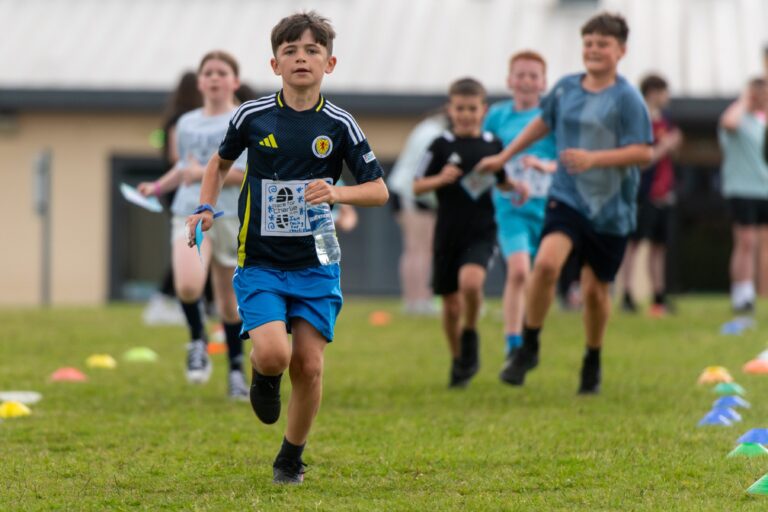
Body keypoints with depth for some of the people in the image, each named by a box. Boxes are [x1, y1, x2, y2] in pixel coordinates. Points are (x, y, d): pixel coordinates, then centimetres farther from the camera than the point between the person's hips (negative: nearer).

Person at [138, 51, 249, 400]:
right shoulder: (187, 124, 15)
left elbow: (245, 172, -11)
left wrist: (202, 173, -16)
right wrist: (158, 187, 15)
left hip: (231, 216, -2)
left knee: (228, 300, 6)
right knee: (187, 286, -24)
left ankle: (236, 371, 22)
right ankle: (198, 341, 3)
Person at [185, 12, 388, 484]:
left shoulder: (339, 125, -3)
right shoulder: (253, 116, -3)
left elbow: (379, 191, 0)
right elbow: (221, 162, 17)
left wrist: (336, 193, -18)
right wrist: (206, 207, 3)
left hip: (316, 264, 1)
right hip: (260, 263, -1)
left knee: (309, 367, -2)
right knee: (273, 354, -20)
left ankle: (292, 457, 19)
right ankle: (264, 375, 17)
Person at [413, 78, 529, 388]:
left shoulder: (493, 146, 4)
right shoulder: (442, 146, -2)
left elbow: (501, 181, 21)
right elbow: (417, 186, 0)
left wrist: (517, 187, 0)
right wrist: (440, 179, -18)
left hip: (482, 234, 0)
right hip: (448, 234, 0)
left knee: (471, 282, -29)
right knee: (452, 305, 6)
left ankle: (470, 336, -2)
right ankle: (458, 361, 28)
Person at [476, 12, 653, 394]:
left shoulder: (627, 98, -9)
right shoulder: (566, 88, 5)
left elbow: (643, 152, -14)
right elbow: (543, 123, 23)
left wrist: (594, 159, -24)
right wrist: (504, 157, 28)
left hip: (612, 208, -2)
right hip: (567, 199, 2)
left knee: (595, 289, 7)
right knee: (546, 263, -23)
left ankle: (592, 363, 32)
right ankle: (528, 347, -7)